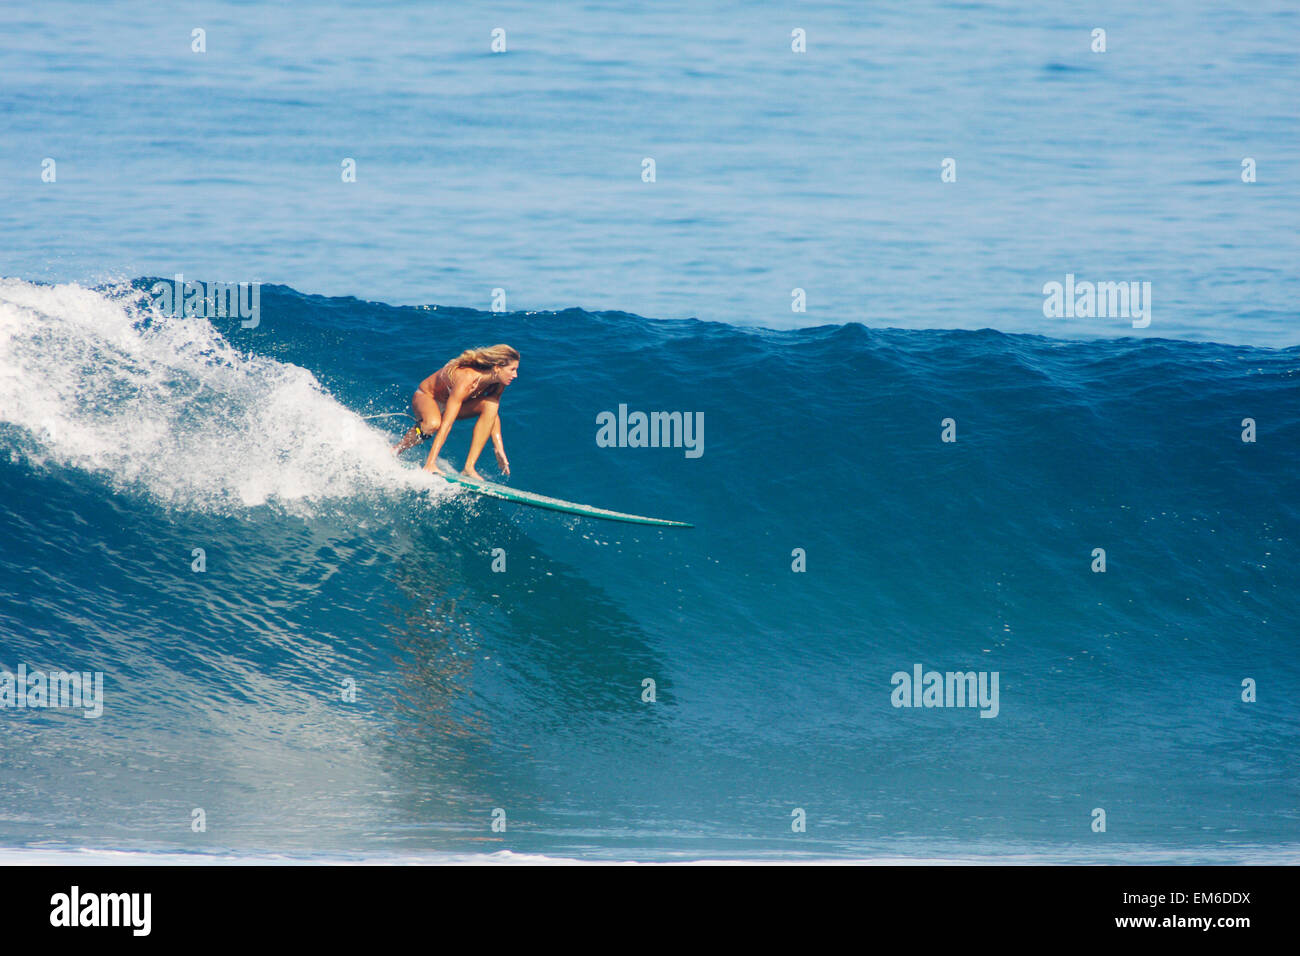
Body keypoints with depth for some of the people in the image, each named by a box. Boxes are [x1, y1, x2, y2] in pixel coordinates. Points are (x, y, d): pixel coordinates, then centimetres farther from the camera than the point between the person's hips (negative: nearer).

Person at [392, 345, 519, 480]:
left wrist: (499, 450, -9)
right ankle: (395, 450, -12)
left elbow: (494, 415, -2)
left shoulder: (498, 383, -17)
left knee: (491, 405, -22)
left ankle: (469, 468, -22)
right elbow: (446, 423, -40)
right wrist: (431, 463, -43)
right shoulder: (467, 379, -38)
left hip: (453, 401, 7)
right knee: (433, 423, -41)